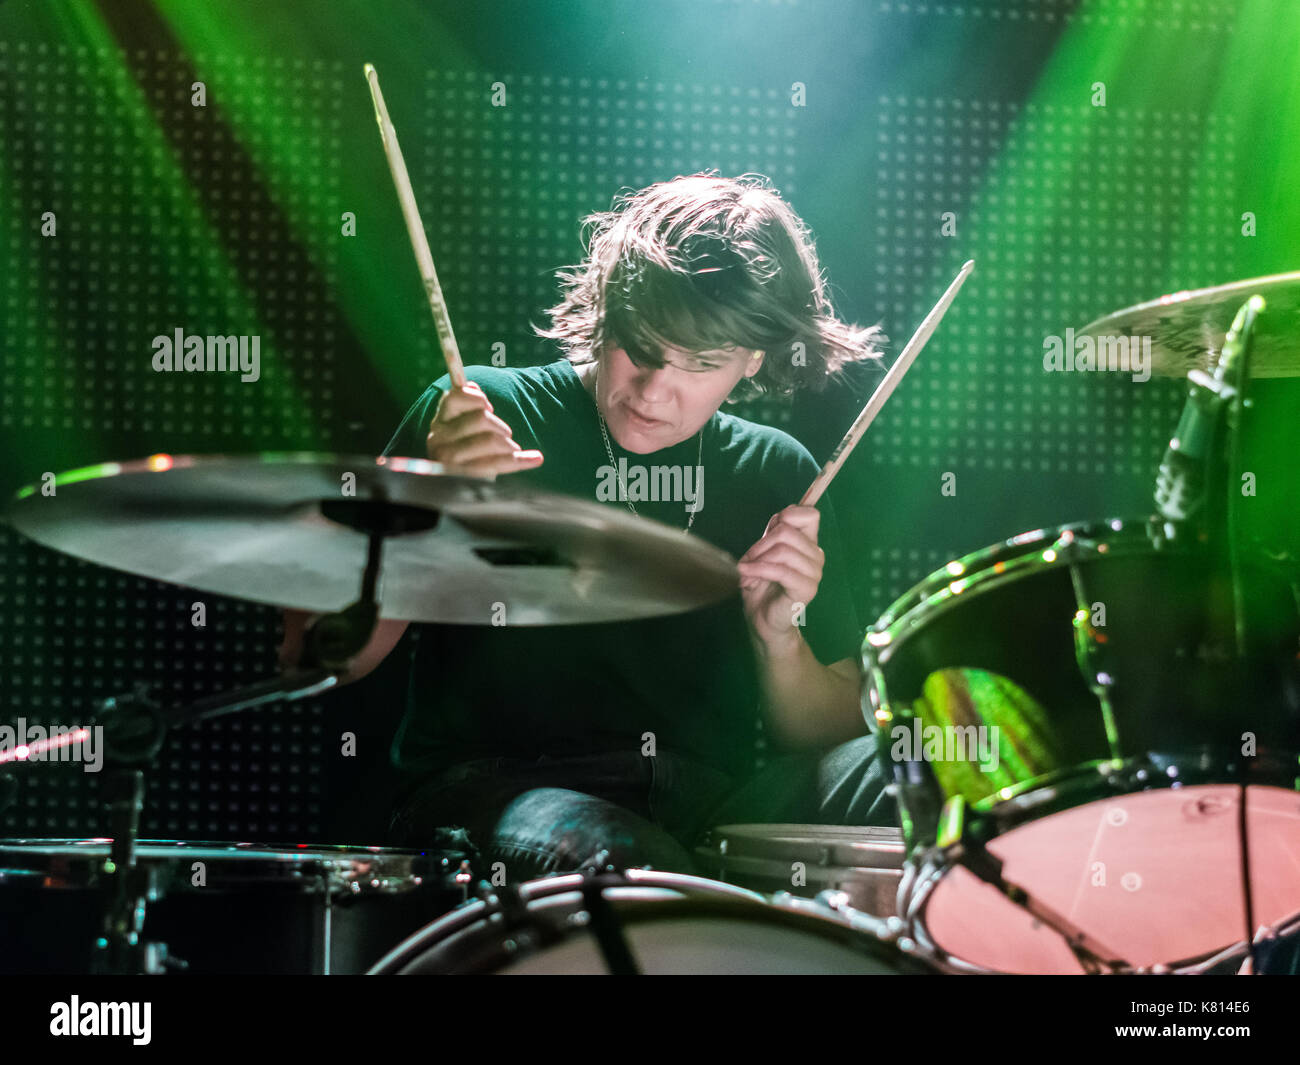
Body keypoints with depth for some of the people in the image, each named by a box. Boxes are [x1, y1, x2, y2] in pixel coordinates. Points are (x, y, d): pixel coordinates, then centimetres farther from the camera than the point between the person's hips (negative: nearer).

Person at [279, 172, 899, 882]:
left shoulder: (778, 476, 10)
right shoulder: (482, 418, -1)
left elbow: (837, 735, 12)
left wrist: (779, 638, -9)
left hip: (711, 798, 5)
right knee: (635, 871, -39)